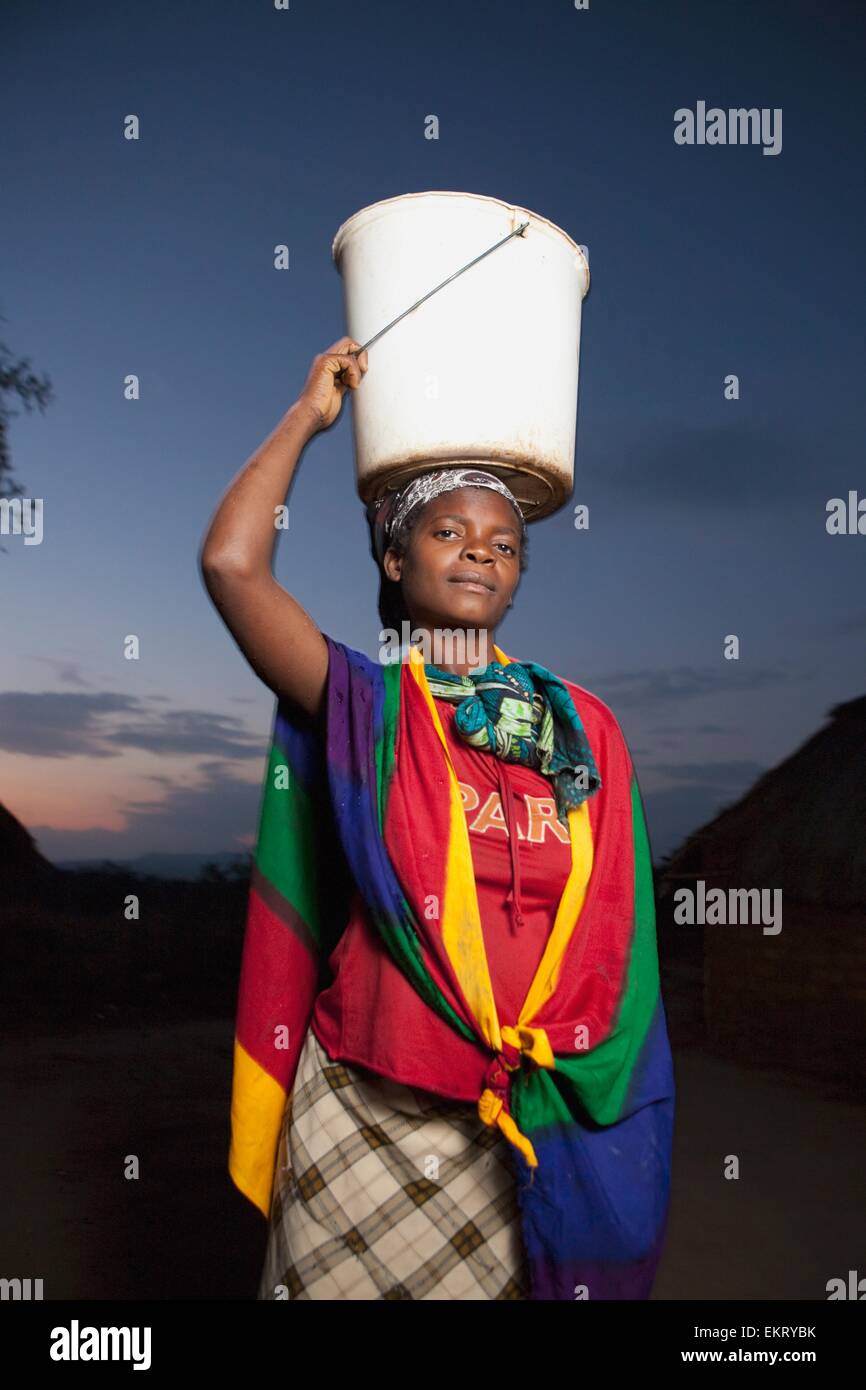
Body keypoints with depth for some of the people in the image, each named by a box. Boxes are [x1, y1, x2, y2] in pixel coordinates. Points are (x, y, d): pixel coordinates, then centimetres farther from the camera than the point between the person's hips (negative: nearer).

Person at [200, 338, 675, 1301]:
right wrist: (309, 414, -4)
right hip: (371, 1103, -2)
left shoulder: (584, 727, 6)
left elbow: (617, 917, 5)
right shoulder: (363, 704, -2)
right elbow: (231, 562, -15)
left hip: (541, 1113, 2)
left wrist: (564, 1052, -6)